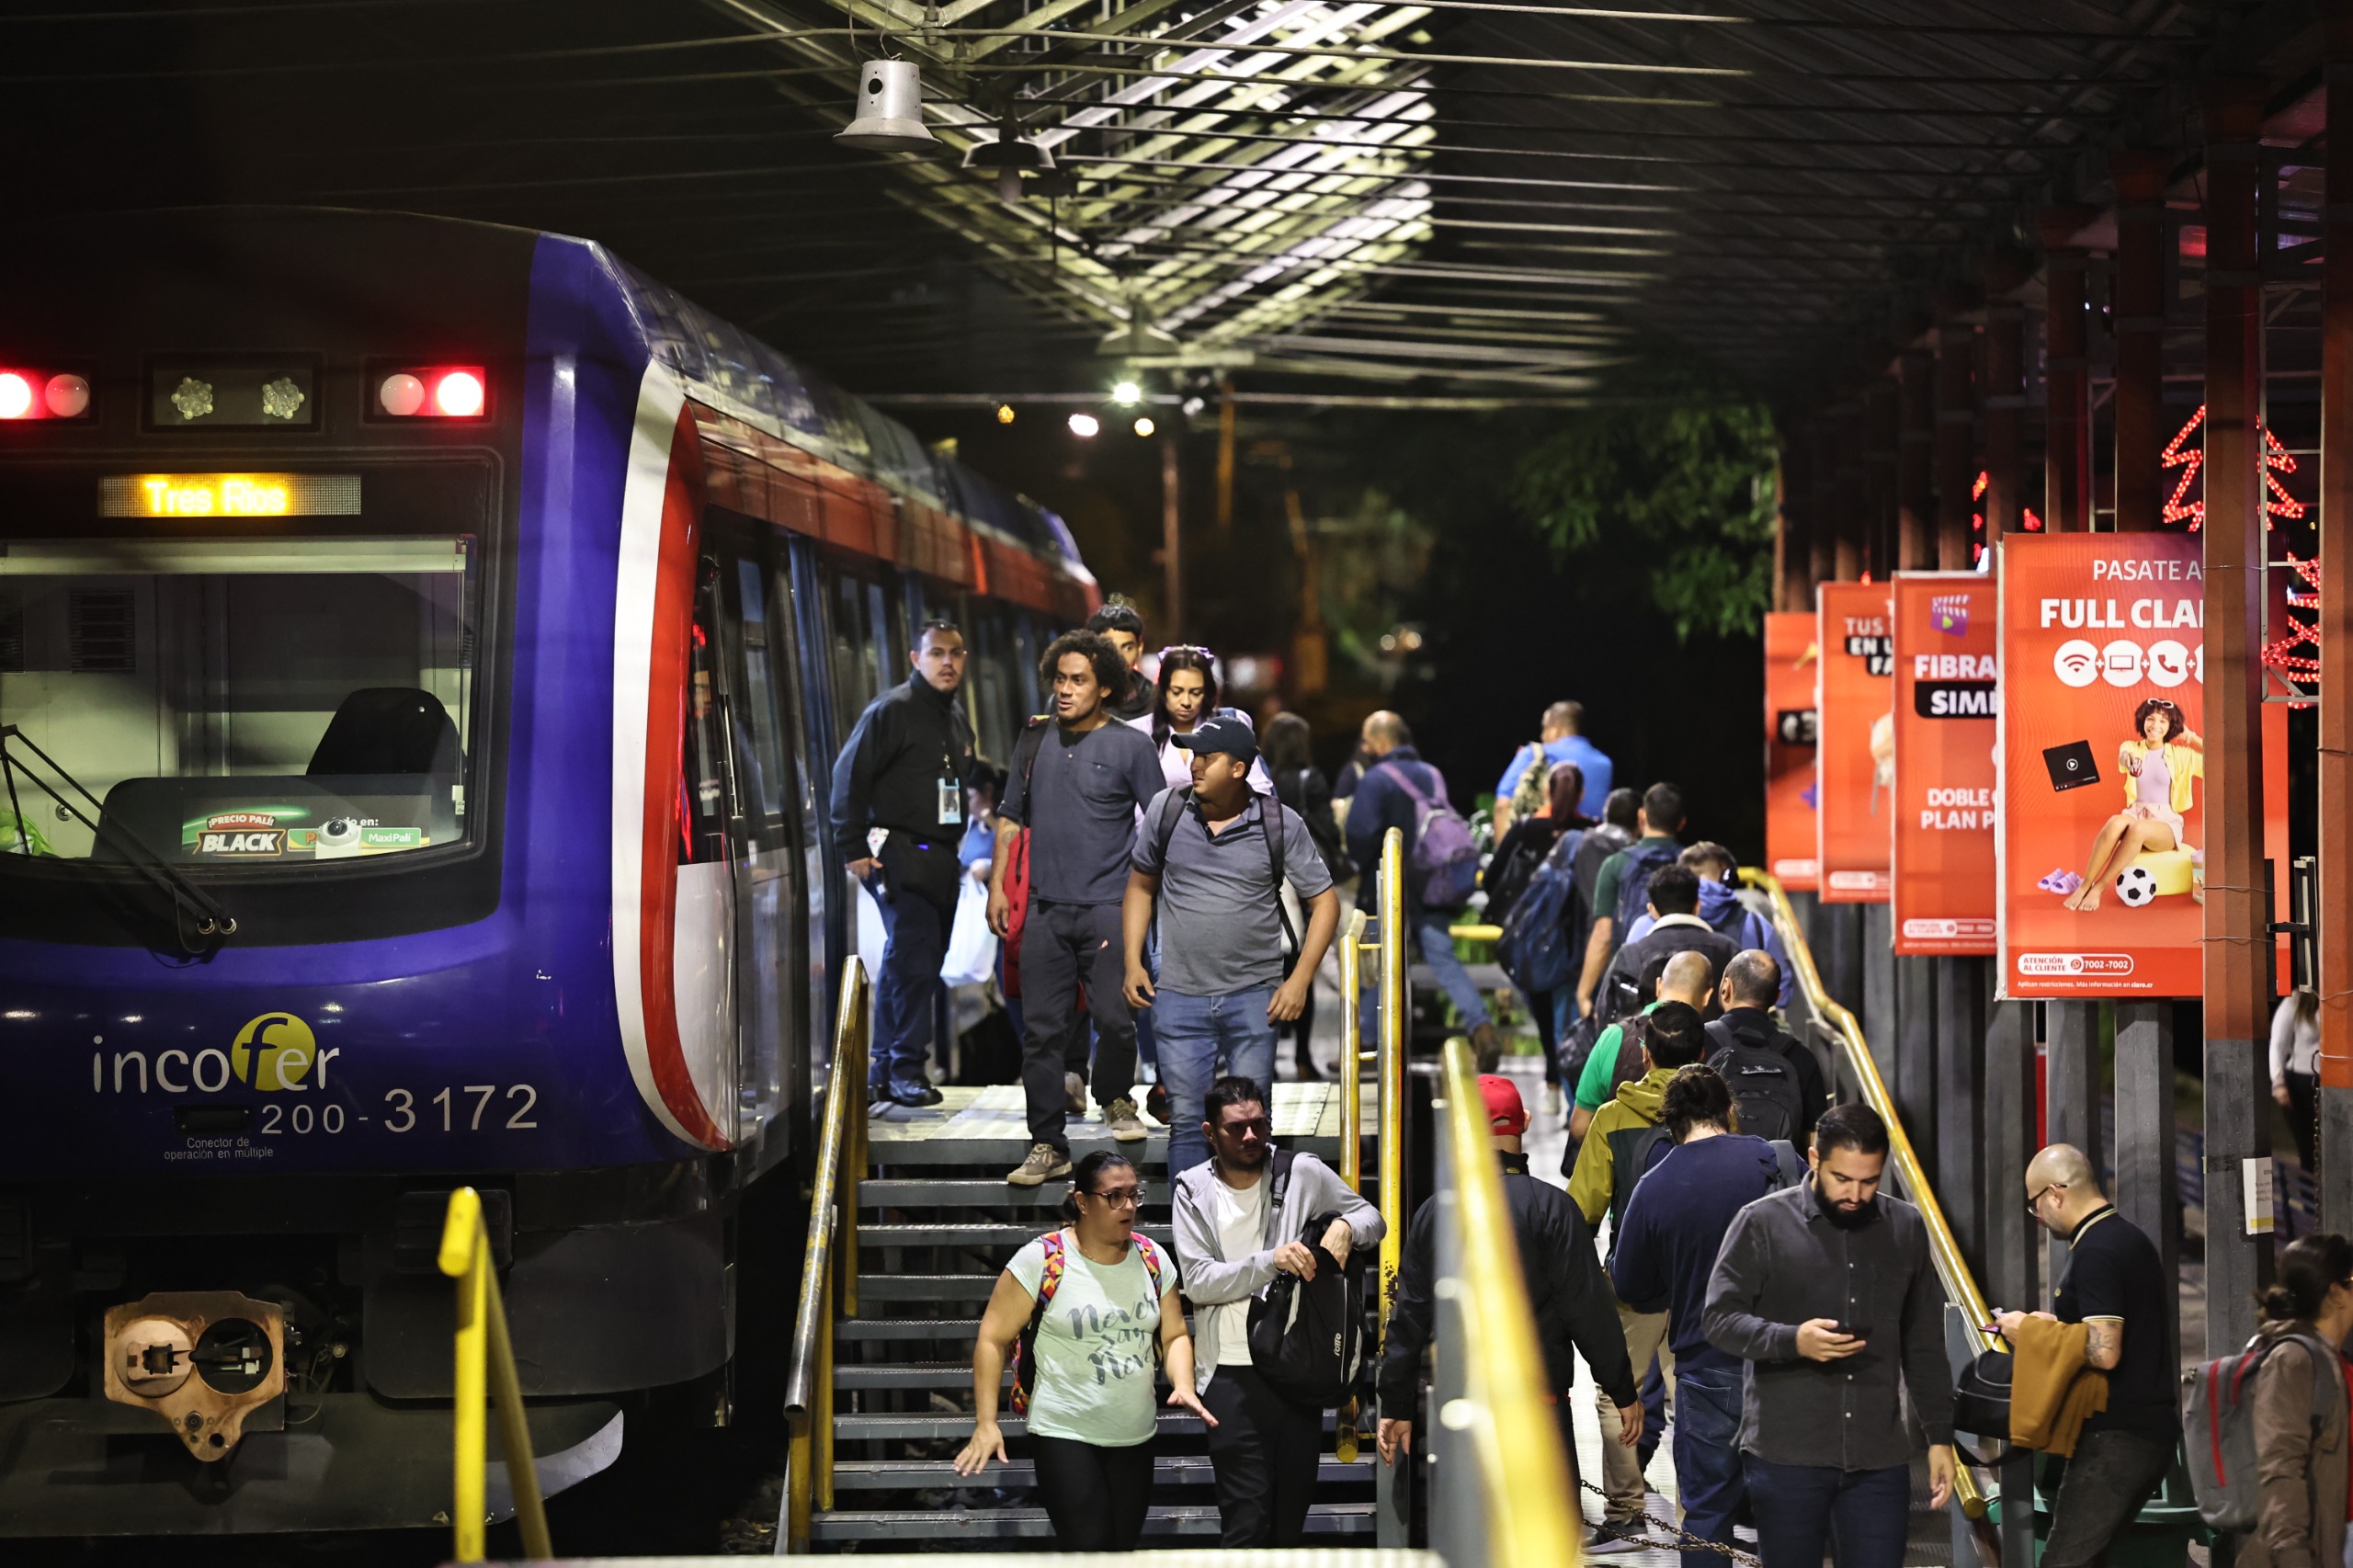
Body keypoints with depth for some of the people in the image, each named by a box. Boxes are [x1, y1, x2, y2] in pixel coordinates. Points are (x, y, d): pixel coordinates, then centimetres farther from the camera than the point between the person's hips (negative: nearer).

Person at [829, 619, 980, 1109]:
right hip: (898, 854, -8)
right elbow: (849, 775, -10)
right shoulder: (892, 710, -8)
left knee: (914, 964, 9)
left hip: (940, 860, 8)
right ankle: (906, 1069, -13)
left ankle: (885, 1073, 15)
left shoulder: (957, 718, 17)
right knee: (912, 956, -16)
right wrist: (854, 848, -13)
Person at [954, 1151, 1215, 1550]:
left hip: (1135, 1437, 5)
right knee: (1089, 1548, -15)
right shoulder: (1042, 1259, -11)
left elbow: (1174, 1335, 11)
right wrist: (986, 1423, -13)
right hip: (1064, 1435, -5)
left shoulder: (1151, 1259, 4)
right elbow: (993, 1339, -8)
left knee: (1124, 1548, 9)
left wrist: (1183, 1386, -10)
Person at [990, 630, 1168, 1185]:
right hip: (1045, 909, 3)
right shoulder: (1035, 740, 12)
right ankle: (1047, 1145, 6)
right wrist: (998, 885, 11)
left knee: (1114, 1018, -8)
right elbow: (1011, 817, 18)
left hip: (1106, 906, -3)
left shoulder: (1130, 745, 1)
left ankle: (1115, 1100, 23)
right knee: (1041, 1030, 0)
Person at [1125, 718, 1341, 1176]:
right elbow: (1141, 886, 13)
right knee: (1186, 1123, 2)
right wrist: (1132, 963, 5)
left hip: (1253, 997, -1)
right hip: (1179, 997, 1)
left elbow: (1324, 901, 1)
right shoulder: (1167, 810, 0)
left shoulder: (1280, 824, -5)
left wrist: (1299, 980, -7)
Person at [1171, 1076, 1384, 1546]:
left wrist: (1345, 1227, -10)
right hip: (1233, 1377, -2)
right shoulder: (1193, 1190, 0)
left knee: (1291, 1518, 10)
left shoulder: (1302, 1174, 2)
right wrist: (1271, 1261, -20)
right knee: (1246, 1520, -8)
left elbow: (1372, 1219, 14)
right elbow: (1198, 1282, -8)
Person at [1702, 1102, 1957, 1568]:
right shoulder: (1763, 1223, -2)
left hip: (1879, 1458, 3)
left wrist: (1940, 1436, 11)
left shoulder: (1906, 1228, 10)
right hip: (1786, 1456, -3)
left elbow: (1924, 1346, 15)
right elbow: (1718, 1317, -5)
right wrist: (1792, 1340, -22)